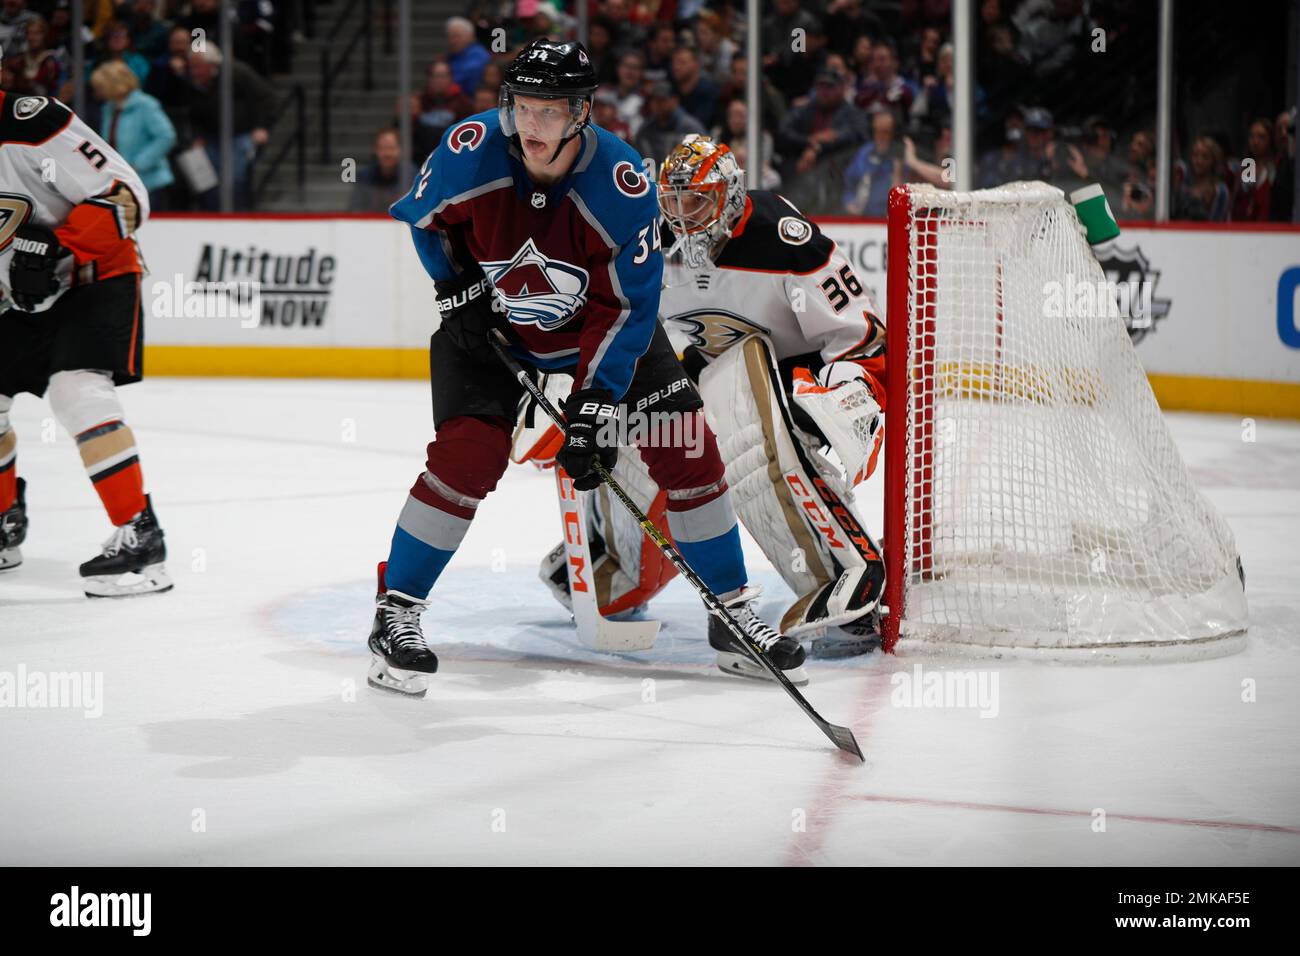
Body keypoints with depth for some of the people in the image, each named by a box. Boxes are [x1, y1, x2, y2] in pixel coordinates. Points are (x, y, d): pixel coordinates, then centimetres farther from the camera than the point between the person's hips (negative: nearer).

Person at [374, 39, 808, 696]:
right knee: (466, 456, -19)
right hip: (489, 320, -1)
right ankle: (396, 614, -5)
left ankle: (733, 615, 8)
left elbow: (625, 309, -23)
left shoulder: (624, 188, -28)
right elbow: (424, 216, -1)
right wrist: (457, 288, -10)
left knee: (685, 445, -6)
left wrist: (594, 407, -27)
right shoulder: (469, 150, -25)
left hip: (599, 322, 1)